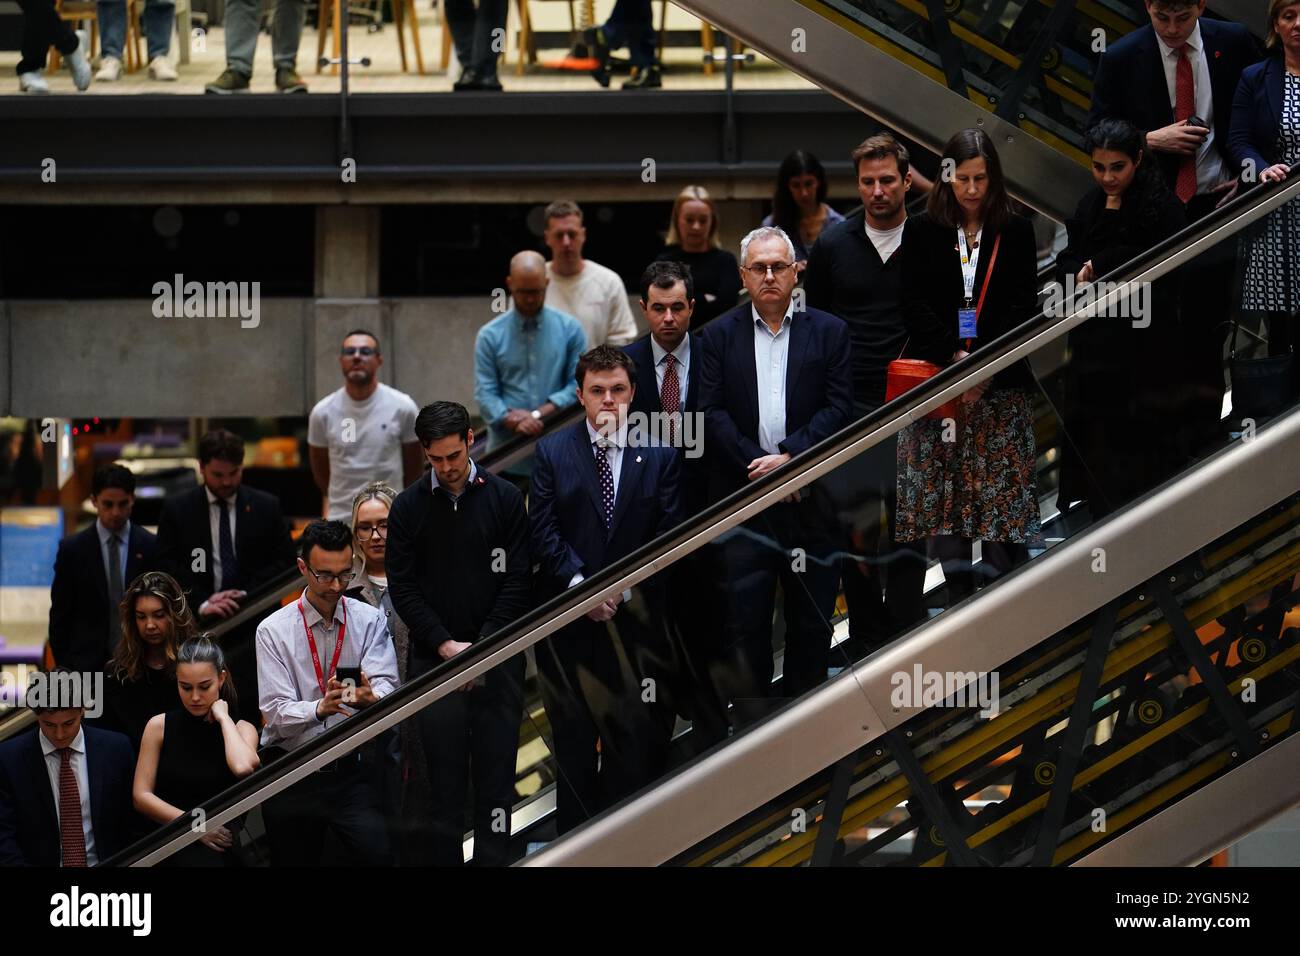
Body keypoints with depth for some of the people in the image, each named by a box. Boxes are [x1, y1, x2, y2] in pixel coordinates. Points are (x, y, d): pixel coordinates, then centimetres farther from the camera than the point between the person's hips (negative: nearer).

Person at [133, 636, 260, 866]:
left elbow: (243, 767, -16)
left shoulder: (241, 729, 7)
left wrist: (223, 718, -3)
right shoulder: (159, 726, 8)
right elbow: (141, 796, 3)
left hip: (222, 841, 0)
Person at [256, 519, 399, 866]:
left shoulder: (370, 621, 5)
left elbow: (387, 687, -9)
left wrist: (370, 697, -34)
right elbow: (276, 713, -9)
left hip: (353, 770, 0)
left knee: (382, 856, -21)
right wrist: (320, 709, -30)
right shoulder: (273, 631, -1)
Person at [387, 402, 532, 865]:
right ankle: (445, 860, 2)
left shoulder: (505, 499, 3)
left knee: (496, 774, -1)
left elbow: (517, 580, 0)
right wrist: (445, 644, -7)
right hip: (434, 659, 0)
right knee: (444, 778, 0)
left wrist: (483, 646, -9)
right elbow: (403, 587, 3)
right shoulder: (409, 506, 4)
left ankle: (493, 861, 2)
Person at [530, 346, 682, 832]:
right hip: (569, 618, 0)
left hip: (636, 614, 0)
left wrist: (623, 587, -10)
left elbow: (667, 536, 0)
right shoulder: (552, 452, 4)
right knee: (573, 737, 5)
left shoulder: (659, 456, 3)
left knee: (637, 740, 0)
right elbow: (544, 532, -1)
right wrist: (581, 584, -12)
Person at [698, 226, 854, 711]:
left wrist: (790, 457, -13)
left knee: (812, 618, 5)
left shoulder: (829, 333, 7)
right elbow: (711, 412, 0)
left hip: (812, 501, 0)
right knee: (745, 620, 0)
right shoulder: (719, 336, 7)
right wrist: (758, 466, -11)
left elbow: (838, 409, -1)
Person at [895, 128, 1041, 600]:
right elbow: (914, 305, 0)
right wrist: (955, 357, -14)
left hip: (1001, 381, 0)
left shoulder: (1016, 233, 6)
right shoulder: (921, 231, 6)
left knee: (1001, 488, -5)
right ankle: (958, 592, 0)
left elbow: (1024, 307, 0)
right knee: (942, 488, -3)